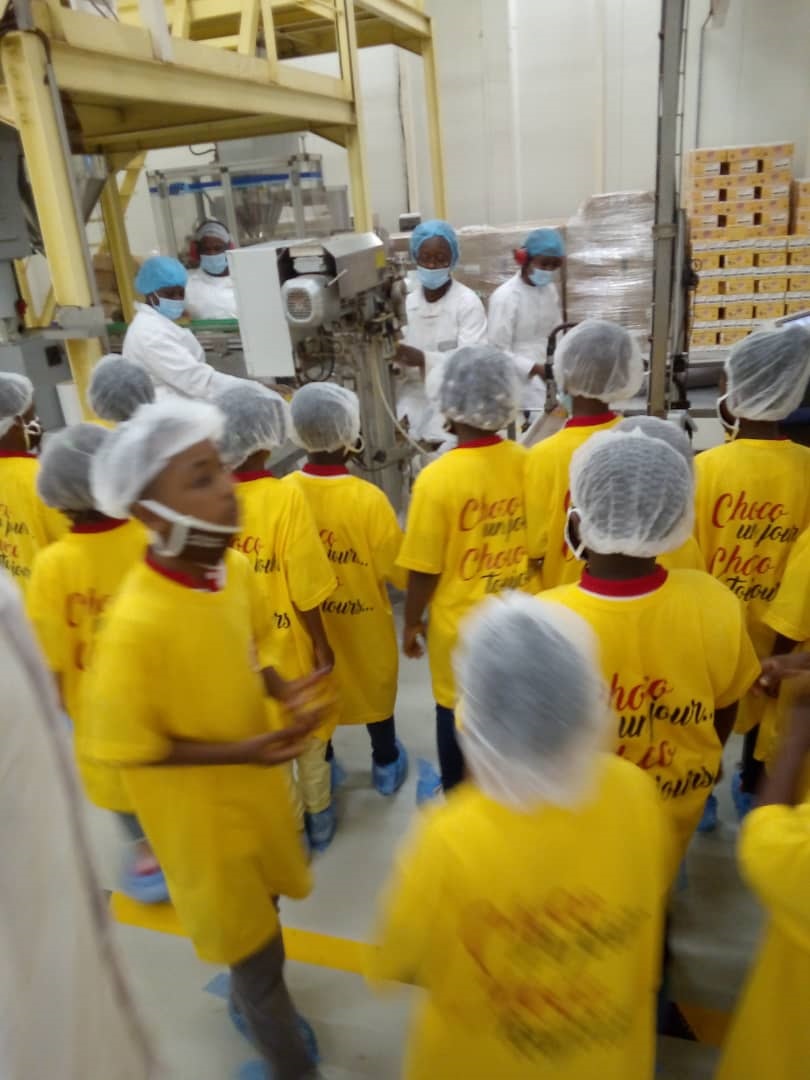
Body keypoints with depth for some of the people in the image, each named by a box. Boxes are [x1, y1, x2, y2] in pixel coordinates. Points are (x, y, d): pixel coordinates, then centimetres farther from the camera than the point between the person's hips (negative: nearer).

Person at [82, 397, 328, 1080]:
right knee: (255, 946, 15)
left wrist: (285, 692, -14)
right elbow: (124, 746, -22)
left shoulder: (236, 570, -12)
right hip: (200, 811, -6)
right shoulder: (136, 624, -34)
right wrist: (239, 753, -27)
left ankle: (251, 1004, 60)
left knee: (260, 909, 29)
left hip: (258, 784, 6)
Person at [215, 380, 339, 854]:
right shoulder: (286, 497, -22)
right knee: (308, 739, 21)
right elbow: (305, 589, -20)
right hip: (286, 645, -3)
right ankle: (318, 820, 40)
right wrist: (322, 643, -5)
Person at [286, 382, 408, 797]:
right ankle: (386, 764, 40)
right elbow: (400, 571, -18)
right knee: (374, 686, 21)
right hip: (362, 622, -2)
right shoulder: (368, 498, -26)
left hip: (309, 623, 3)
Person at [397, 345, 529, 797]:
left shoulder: (438, 477, -24)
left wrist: (411, 622, 0)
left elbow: (425, 570, -17)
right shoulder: (528, 462, -11)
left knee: (457, 711, 18)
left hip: (461, 623, -4)